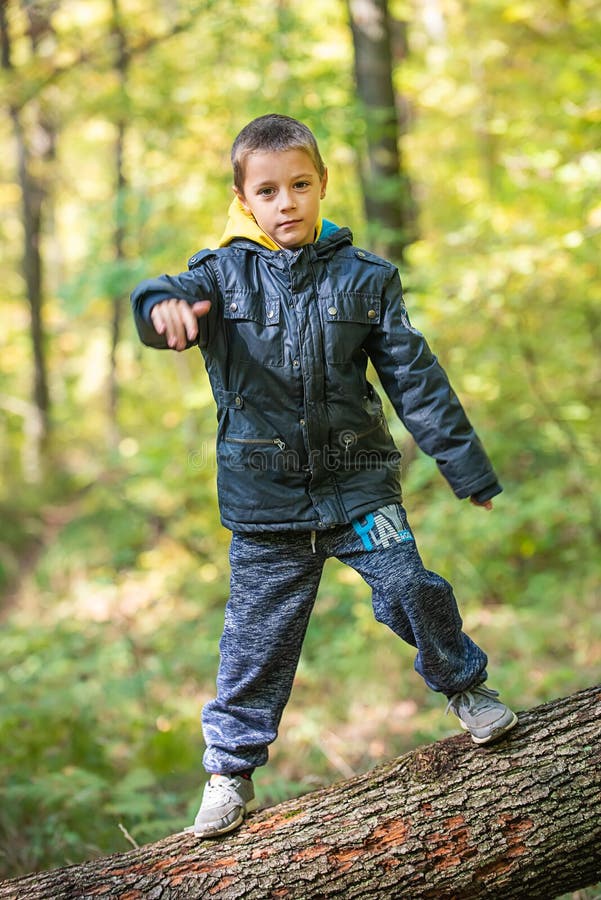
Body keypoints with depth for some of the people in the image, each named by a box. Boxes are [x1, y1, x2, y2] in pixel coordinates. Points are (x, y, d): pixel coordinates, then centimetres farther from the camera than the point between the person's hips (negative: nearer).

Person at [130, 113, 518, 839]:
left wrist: (466, 467, 3)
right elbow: (162, 298, -21)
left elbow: (415, 376, 3)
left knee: (409, 587, -11)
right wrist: (165, 309, -47)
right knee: (258, 632, 4)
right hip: (264, 497, 0)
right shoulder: (224, 274, -1)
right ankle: (231, 769, 21)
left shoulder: (365, 278, 1)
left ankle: (464, 685, 20)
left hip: (357, 482, 0)